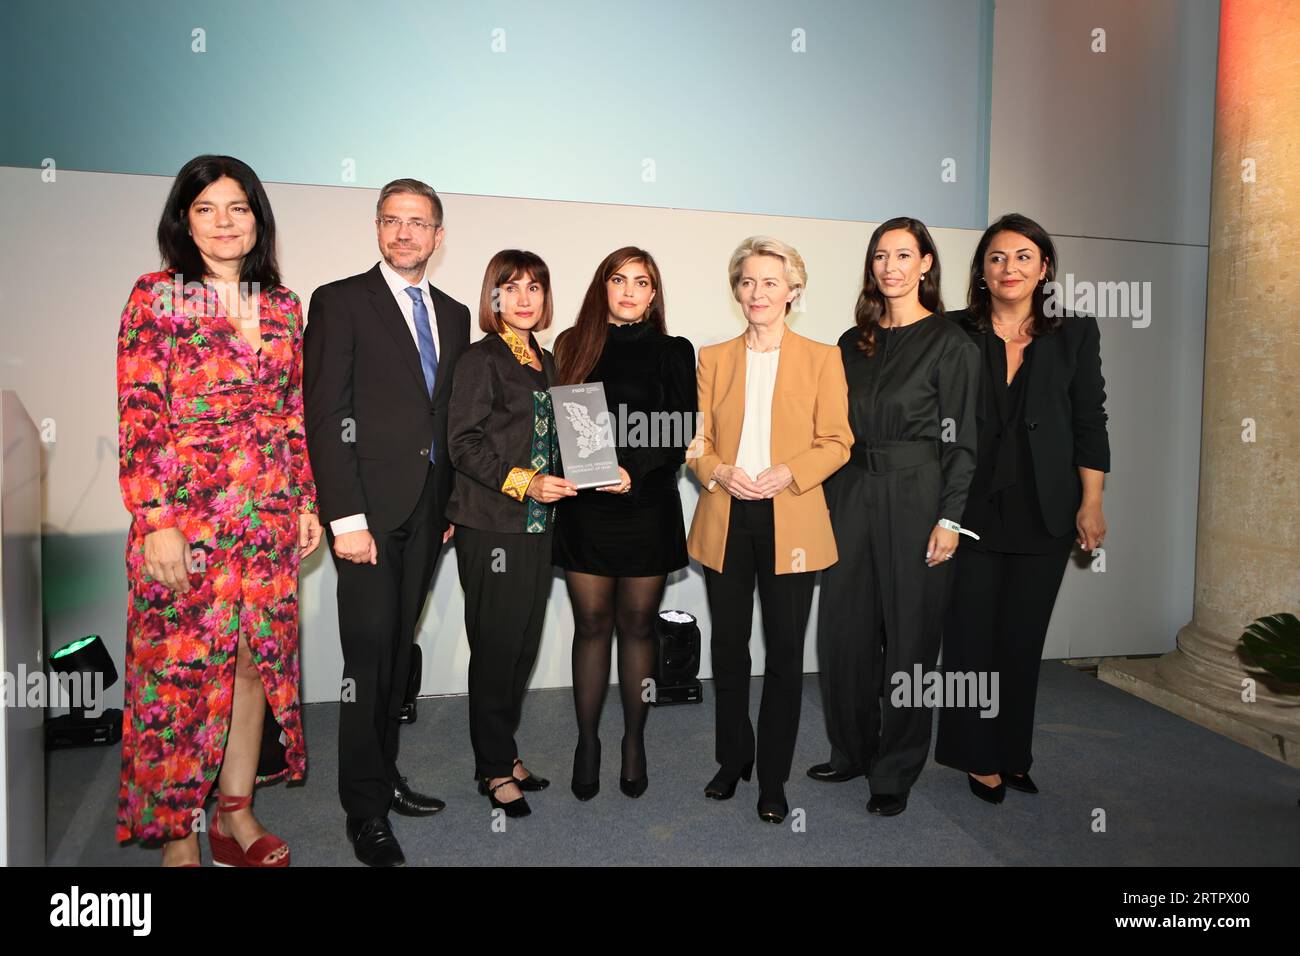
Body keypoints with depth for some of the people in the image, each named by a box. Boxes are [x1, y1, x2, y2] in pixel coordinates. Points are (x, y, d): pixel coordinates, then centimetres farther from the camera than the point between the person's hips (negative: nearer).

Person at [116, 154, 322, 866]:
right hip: (185, 519, -4)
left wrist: (307, 503, 9)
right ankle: (176, 837, 22)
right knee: (180, 673, 4)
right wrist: (156, 523, -14)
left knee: (257, 661, 10)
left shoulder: (281, 303, 11)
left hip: (269, 519, 4)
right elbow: (138, 417, -7)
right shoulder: (157, 295, -2)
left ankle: (236, 813, 28)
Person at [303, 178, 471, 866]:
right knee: (369, 657, -1)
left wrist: (453, 503, 8)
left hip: (428, 511, 5)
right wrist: (345, 518, -15)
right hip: (368, 511, -5)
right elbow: (325, 417, -9)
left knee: (398, 652, 12)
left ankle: (384, 776, 27)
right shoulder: (340, 302, -2)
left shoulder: (453, 314, 15)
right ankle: (366, 809, 13)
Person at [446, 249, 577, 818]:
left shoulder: (545, 361, 14)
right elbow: (463, 443, -13)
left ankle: (503, 752, 29)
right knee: (496, 647, 2)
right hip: (492, 527, -7)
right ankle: (495, 768, 17)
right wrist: (524, 482, -21)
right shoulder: (481, 359, -7)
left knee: (524, 644, 13)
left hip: (536, 523, 7)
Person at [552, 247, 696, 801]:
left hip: (647, 506, -1)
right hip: (584, 508, 1)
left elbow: (680, 435, -3)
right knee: (591, 624, 6)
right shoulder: (573, 346, 9)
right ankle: (587, 742, 20)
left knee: (638, 625, 7)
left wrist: (634, 472, -16)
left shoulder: (671, 353, 5)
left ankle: (634, 740, 22)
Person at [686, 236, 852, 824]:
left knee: (785, 652, 3)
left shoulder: (821, 358, 5)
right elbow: (696, 440, 9)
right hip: (725, 520, 2)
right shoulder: (713, 358, 11)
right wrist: (720, 472, -12)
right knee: (728, 647, 11)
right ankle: (732, 760, 29)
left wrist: (787, 474, -16)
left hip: (790, 521, -2)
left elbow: (836, 442, 0)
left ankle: (773, 778, 18)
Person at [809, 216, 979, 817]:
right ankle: (851, 751, 28)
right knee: (844, 626, 9)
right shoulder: (853, 343, 12)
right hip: (850, 496, 5)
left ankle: (896, 772, 19)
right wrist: (826, 497, 8)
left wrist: (949, 518, -13)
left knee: (908, 633, 4)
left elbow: (962, 440, -6)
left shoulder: (949, 343, -3)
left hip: (915, 497, -5)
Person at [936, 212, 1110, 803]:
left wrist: (1091, 504, -1)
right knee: (972, 635, 4)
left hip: (1044, 512, 2)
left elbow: (1089, 422, 5)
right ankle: (978, 756, 20)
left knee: (1023, 638, 11)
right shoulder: (954, 332, 0)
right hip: (971, 507, -1)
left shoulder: (1075, 333, 4)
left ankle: (1013, 755, 26)